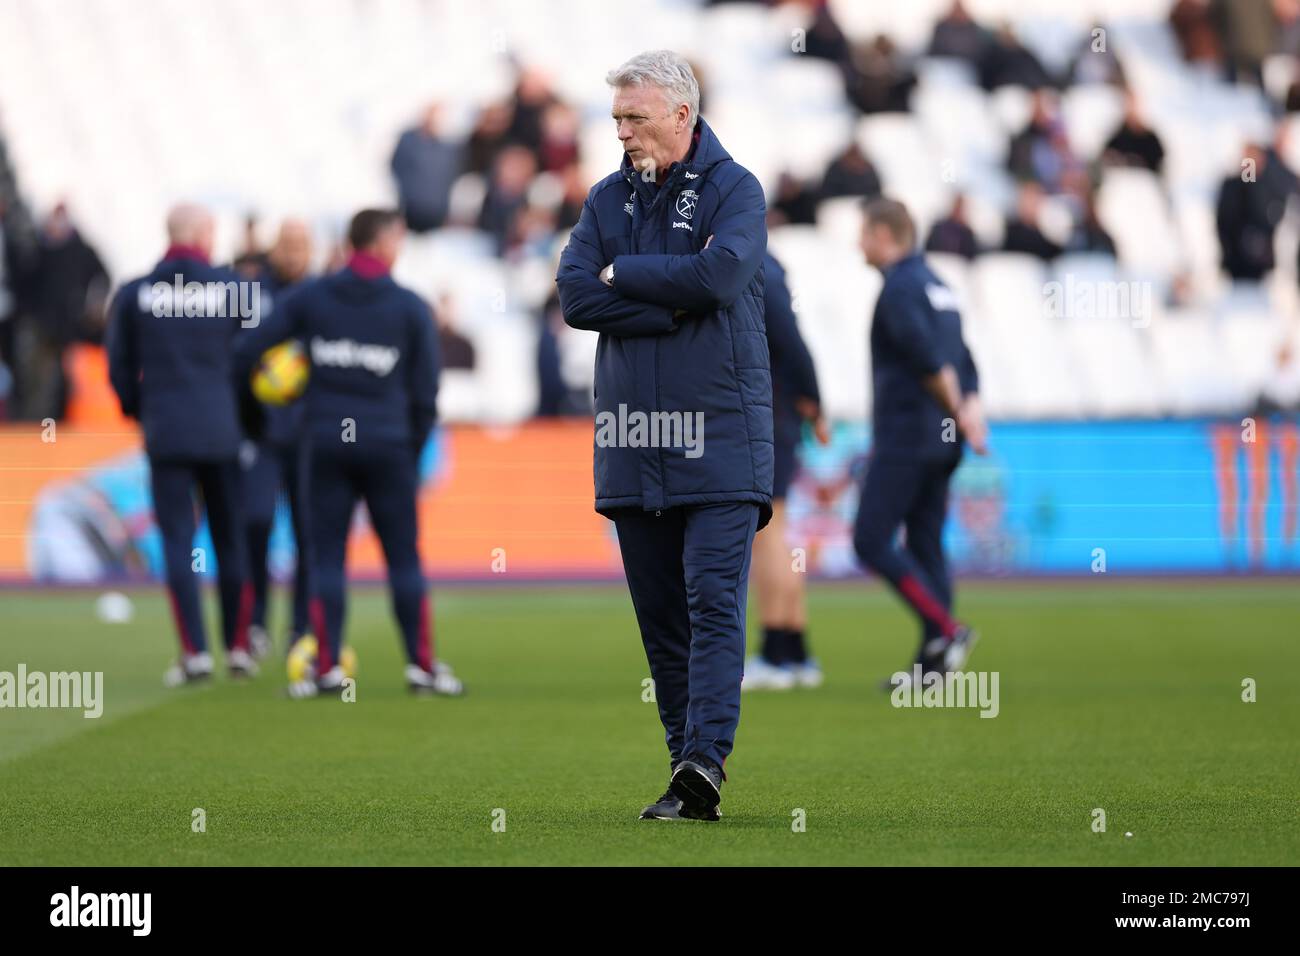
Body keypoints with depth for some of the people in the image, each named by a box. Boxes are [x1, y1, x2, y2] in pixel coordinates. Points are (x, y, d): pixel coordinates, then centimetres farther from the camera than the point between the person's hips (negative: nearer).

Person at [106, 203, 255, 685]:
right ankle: (238, 648, 14)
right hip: (223, 430, 0)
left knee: (177, 542, 0)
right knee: (230, 539, 11)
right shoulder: (231, 288, -2)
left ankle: (195, 652, -7)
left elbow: (119, 368, 4)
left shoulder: (133, 294, 0)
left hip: (165, 433, 0)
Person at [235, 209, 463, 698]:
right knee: (403, 557, 4)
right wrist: (413, 451, 12)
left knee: (327, 556, 5)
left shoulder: (310, 296, 4)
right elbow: (426, 392, 1)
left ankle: (328, 666, 0)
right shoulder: (410, 307, 0)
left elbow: (246, 349, -3)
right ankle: (422, 664, 3)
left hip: (327, 443, 1)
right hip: (387, 446, -1)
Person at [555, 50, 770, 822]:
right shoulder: (609, 199, 12)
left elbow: (719, 274, -18)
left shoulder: (734, 189, 0)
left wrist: (622, 274, -5)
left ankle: (705, 761, -20)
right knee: (660, 615, 5)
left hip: (718, 439, -5)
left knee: (715, 604, -12)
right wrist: (671, 306, -11)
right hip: (632, 441, 5)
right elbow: (574, 294, -1)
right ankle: (689, 773, 10)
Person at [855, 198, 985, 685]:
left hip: (906, 436, -9)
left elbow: (930, 360, -21)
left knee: (872, 541, -7)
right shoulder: (936, 286, 18)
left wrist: (958, 412, -13)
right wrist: (971, 409, 8)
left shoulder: (900, 288, -11)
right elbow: (963, 362, 17)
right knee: (925, 547, 8)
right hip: (938, 442, 9)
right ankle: (932, 661, 3)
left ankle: (946, 630, -16)